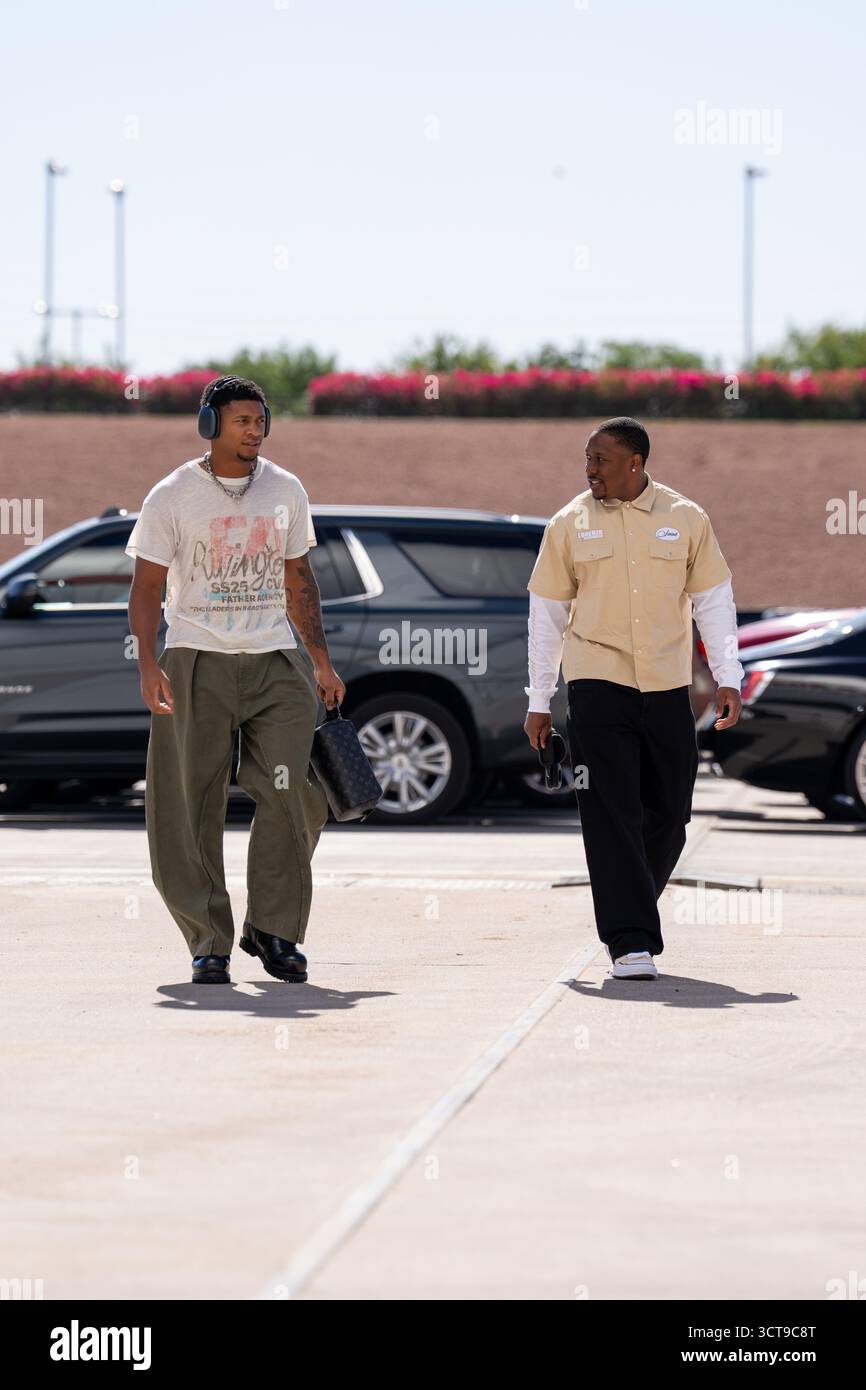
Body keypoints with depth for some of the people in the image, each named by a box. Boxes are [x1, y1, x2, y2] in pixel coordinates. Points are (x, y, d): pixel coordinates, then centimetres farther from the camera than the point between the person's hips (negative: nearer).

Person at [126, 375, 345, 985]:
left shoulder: (286, 491, 10)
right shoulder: (173, 496, -1)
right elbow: (148, 587, -1)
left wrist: (321, 661, 13)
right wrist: (148, 664, -14)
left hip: (274, 661, 3)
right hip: (197, 661, -2)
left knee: (293, 795, -9)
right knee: (195, 806, -3)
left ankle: (273, 928, 4)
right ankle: (210, 943, 5)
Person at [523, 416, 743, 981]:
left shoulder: (687, 519, 5)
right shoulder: (570, 524, 4)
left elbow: (713, 601, 9)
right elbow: (547, 614, 8)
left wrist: (728, 677, 1)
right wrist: (539, 701, 7)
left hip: (668, 689, 2)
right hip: (597, 686, -2)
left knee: (668, 813, 6)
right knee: (612, 815, -8)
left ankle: (633, 910, 28)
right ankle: (630, 942, -9)